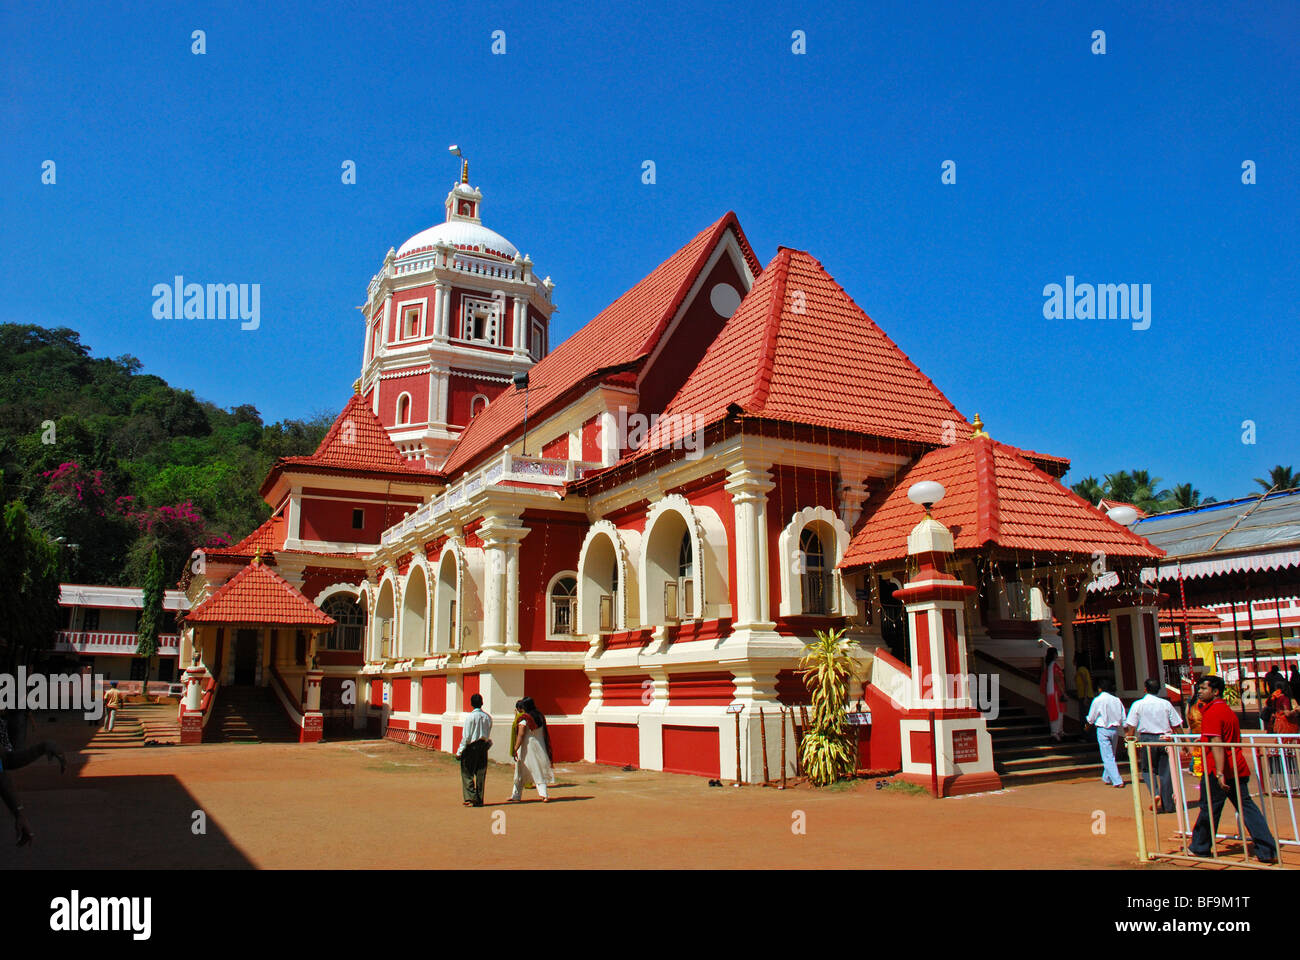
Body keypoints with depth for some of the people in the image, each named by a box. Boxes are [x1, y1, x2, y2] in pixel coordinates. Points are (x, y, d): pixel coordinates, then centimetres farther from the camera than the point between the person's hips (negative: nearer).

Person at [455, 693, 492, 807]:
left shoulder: (470, 717, -11)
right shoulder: (488, 717, 3)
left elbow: (466, 737, -12)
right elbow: (488, 734, 6)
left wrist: (459, 752, -6)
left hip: (471, 747, -5)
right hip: (483, 747, 5)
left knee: (467, 774, 4)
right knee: (481, 775, 10)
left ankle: (471, 798, -3)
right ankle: (479, 800, 13)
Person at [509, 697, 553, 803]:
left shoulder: (524, 719, -12)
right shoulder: (540, 717, 7)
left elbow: (520, 736, -18)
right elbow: (544, 734, 11)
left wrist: (515, 749, -18)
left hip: (526, 747, -5)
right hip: (540, 747, 5)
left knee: (520, 772, 9)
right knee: (539, 771, 7)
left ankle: (516, 795, 16)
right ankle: (544, 794, -8)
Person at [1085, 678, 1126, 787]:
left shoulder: (1098, 700, -10)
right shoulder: (1117, 700, 2)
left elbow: (1091, 719, -2)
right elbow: (1123, 718, 4)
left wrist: (1087, 724, 19)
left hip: (1103, 730, -5)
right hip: (1115, 729, 5)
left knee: (1108, 757, -4)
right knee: (1111, 755, 18)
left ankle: (1117, 781, -12)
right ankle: (1107, 778, 29)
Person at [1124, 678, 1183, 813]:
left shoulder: (1138, 704, -2)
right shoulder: (1166, 704, 3)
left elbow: (1131, 727, -4)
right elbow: (1176, 725, 4)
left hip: (1147, 738, -2)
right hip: (1165, 739, 2)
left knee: (1148, 769, 12)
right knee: (1165, 771, 8)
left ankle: (1155, 794, -11)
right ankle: (1167, 805, 10)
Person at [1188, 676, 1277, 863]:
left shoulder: (1212, 712, -14)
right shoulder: (1228, 710, 15)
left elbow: (1216, 744, -22)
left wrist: (1219, 773, -26)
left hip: (1217, 771, -8)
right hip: (1238, 769, 8)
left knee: (1209, 809, 4)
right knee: (1246, 807, 7)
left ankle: (1199, 848, 16)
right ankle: (1268, 851, 2)